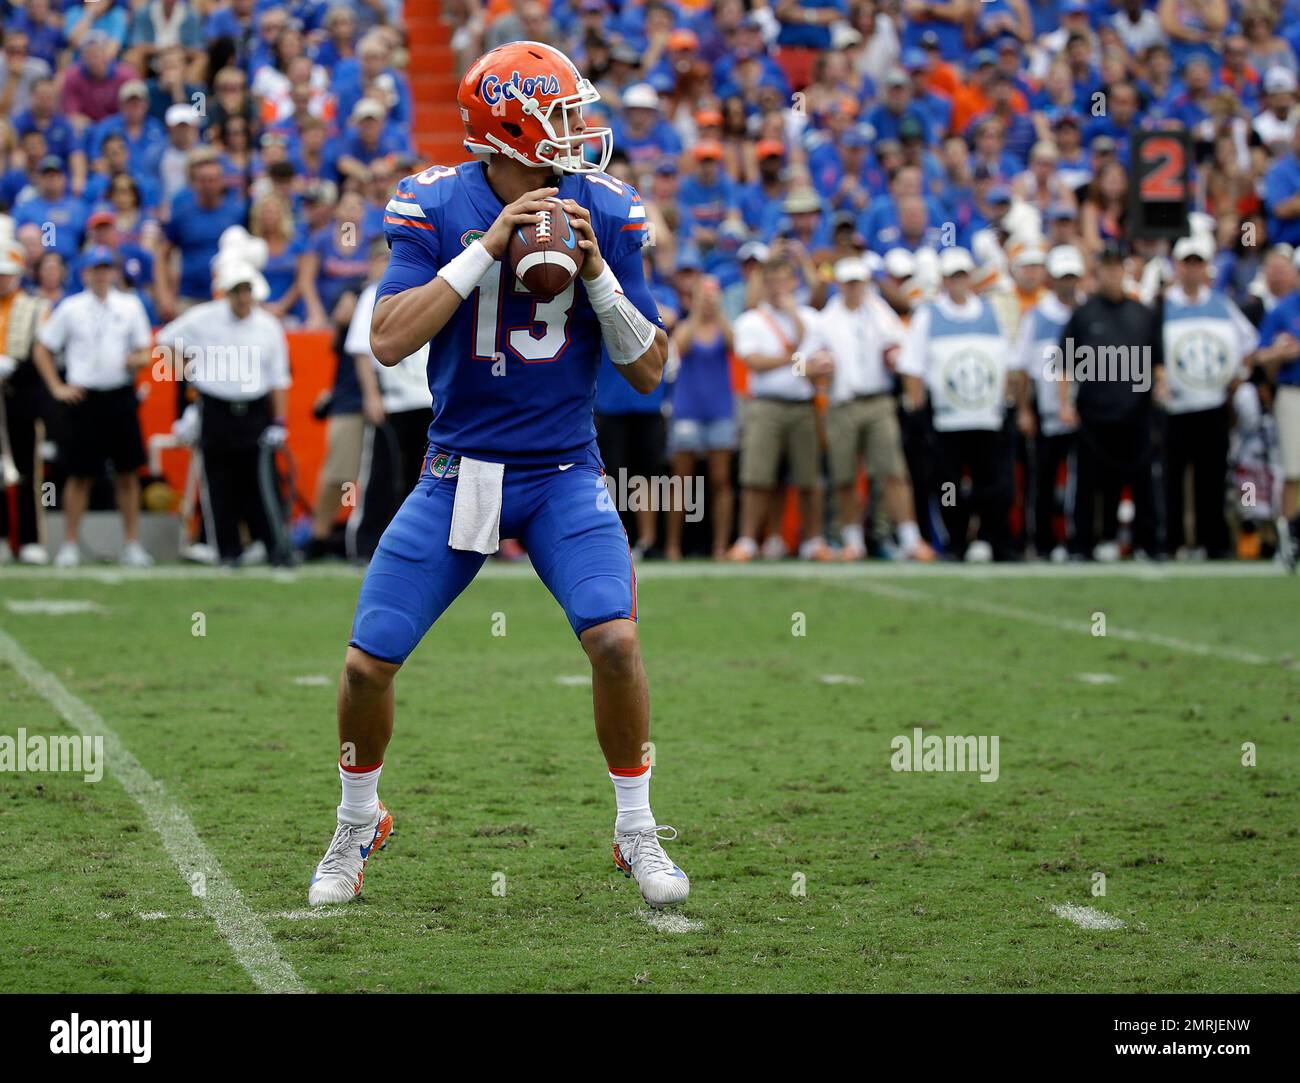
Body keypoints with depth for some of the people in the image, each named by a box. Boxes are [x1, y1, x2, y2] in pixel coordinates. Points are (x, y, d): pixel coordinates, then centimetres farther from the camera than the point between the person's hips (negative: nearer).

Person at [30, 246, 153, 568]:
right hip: (84, 397, -2)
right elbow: (42, 350, 7)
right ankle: (70, 545, 9)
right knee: (80, 474, 1)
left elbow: (146, 350, 11)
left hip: (120, 397, 2)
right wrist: (57, 388, 0)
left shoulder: (130, 306, 7)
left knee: (128, 472, 4)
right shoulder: (70, 309, 1)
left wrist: (138, 359, -12)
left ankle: (132, 545, 10)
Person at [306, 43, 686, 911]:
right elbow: (389, 341, -19)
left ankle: (638, 833, 0)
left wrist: (598, 275, -17)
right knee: (368, 662, -2)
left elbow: (648, 370, -1)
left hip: (564, 473, 0)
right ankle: (358, 828, 25)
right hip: (460, 472, 0)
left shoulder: (603, 213, -4)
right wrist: (487, 248, -23)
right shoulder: (437, 209, -7)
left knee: (615, 638, -20)